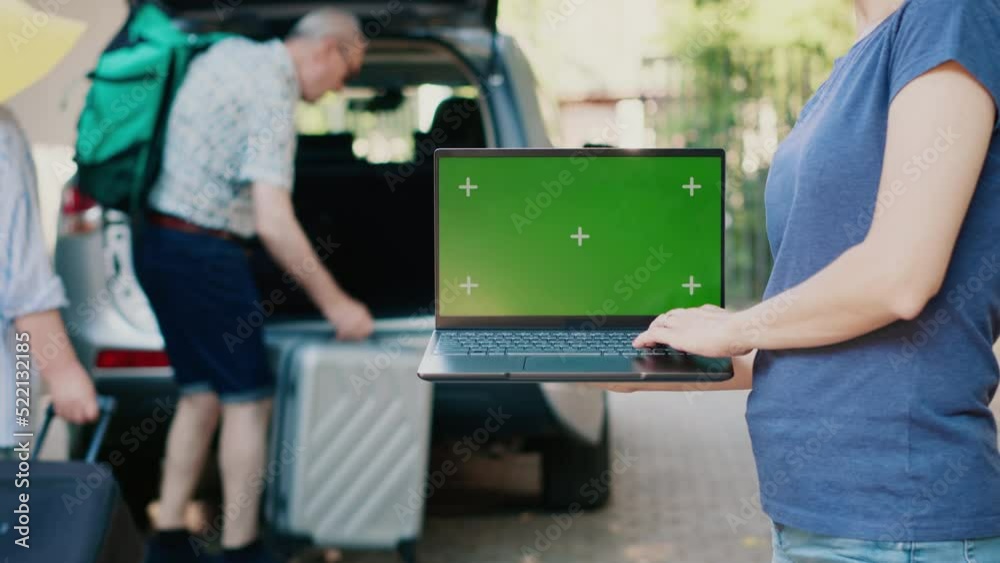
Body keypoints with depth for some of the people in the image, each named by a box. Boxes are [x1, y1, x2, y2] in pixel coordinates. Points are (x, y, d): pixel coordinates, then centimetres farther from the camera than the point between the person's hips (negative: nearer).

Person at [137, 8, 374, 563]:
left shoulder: (228, 51, 11)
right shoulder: (272, 94, -17)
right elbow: (273, 223, -25)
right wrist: (335, 304, -19)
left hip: (160, 246, 9)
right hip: (202, 253, -9)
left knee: (201, 393, 15)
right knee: (248, 398, 0)